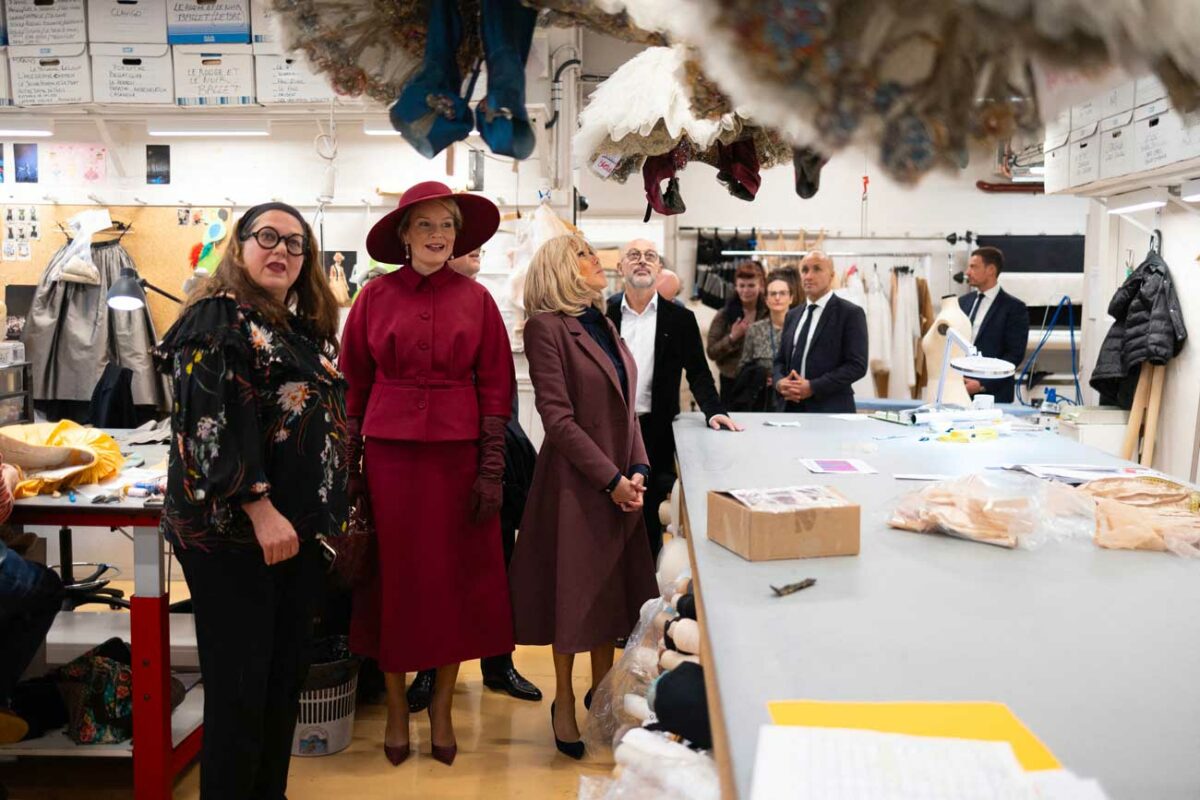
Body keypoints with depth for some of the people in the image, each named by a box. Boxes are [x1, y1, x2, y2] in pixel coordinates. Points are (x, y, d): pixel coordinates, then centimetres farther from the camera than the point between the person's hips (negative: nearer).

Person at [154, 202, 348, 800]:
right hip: (232, 533, -8)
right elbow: (207, 421, -18)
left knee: (286, 678, 14)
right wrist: (259, 509, -23)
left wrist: (331, 516, 16)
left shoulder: (304, 330, 15)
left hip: (299, 531, 8)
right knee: (240, 686, 1)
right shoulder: (217, 316, -7)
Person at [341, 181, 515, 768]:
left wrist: (491, 470, -6)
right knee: (393, 578, 8)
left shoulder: (476, 299, 2)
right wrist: (351, 466, -1)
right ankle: (396, 705, 24)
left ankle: (442, 704, 24)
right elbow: (354, 386, 3)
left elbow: (495, 389, 0)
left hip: (458, 452, 0)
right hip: (390, 451, 0)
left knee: (455, 578, 7)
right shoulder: (375, 296, 1)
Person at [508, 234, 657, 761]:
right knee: (572, 589, 5)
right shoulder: (546, 327, -11)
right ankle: (564, 703, 22)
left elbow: (624, 407, 13)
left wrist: (637, 470, 0)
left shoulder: (603, 326, 13)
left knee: (612, 586, 15)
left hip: (619, 481, 7)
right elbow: (557, 417, -16)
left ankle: (601, 690, 32)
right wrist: (610, 479, -17)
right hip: (576, 480, -7)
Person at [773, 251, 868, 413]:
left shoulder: (851, 313, -3)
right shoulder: (792, 315, 15)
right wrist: (779, 382, -5)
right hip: (792, 408, 5)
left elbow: (857, 365, -11)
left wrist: (813, 387, -17)